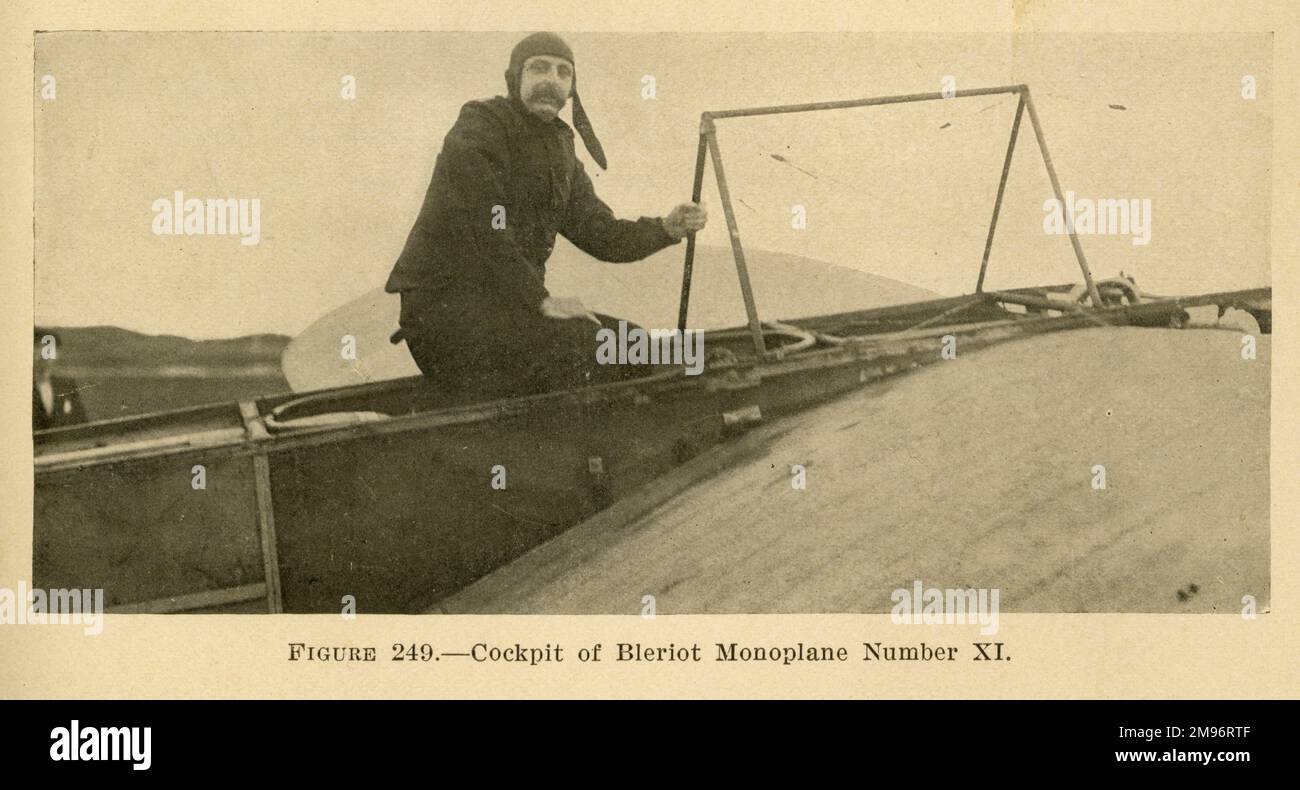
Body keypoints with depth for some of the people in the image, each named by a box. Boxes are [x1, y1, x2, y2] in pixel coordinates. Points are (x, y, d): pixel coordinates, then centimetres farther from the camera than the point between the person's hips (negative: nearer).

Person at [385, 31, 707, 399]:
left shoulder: (560, 152, 17)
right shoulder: (477, 129, -9)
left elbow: (602, 235, 13)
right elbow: (480, 223, -20)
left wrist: (667, 228, -5)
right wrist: (540, 300, -22)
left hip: (509, 305, 9)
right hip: (443, 304, -9)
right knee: (582, 347, -28)